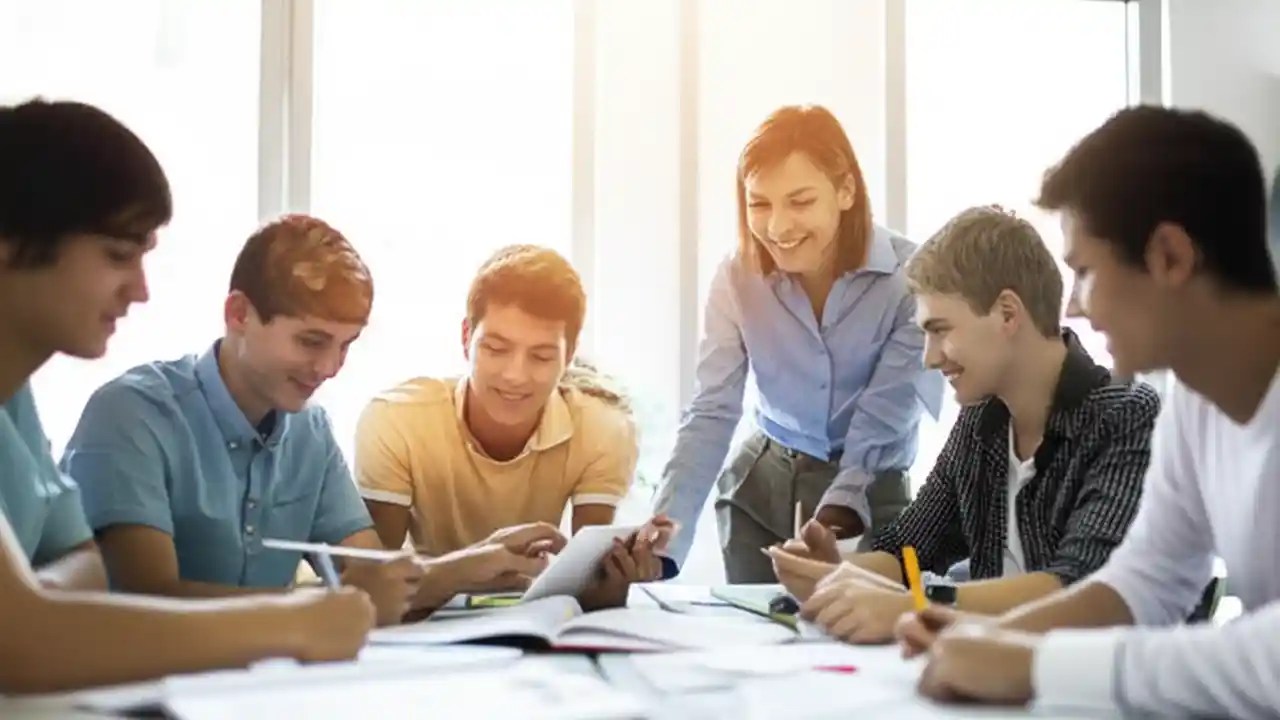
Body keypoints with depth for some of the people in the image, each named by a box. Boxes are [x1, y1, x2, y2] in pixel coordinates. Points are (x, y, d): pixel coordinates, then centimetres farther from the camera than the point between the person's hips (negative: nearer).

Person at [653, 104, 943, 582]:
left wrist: (840, 508, -36)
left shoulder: (910, 276, -20)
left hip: (869, 494, -2)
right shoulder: (738, 278, -11)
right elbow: (710, 416, -14)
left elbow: (885, 414, -19)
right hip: (760, 487, 3)